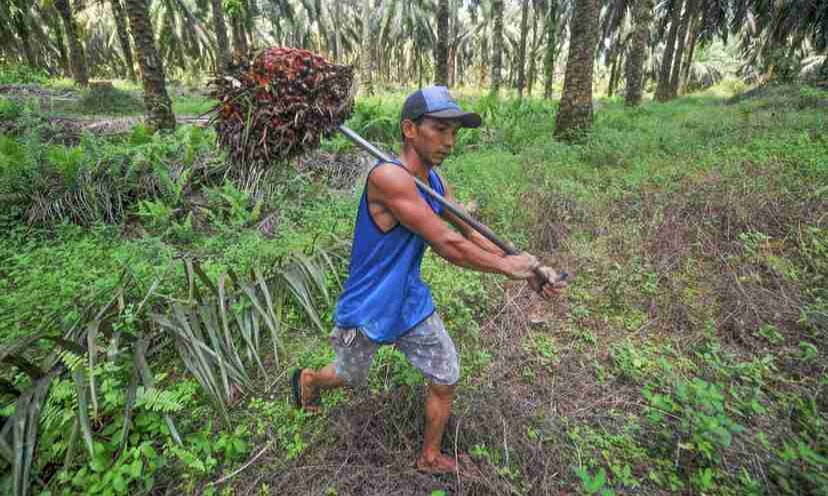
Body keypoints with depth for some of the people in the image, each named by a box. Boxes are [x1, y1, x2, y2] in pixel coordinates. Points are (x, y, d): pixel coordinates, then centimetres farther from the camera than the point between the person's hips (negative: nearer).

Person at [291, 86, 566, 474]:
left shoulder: (436, 183, -2)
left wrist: (528, 269, -7)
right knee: (348, 378, 21)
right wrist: (507, 267, -17)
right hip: (367, 309, -6)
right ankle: (307, 379, 58)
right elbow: (448, 246, -30)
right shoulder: (388, 176, -29)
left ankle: (430, 458, 38)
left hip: (412, 303, 7)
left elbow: (471, 236, 3)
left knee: (445, 382, 11)